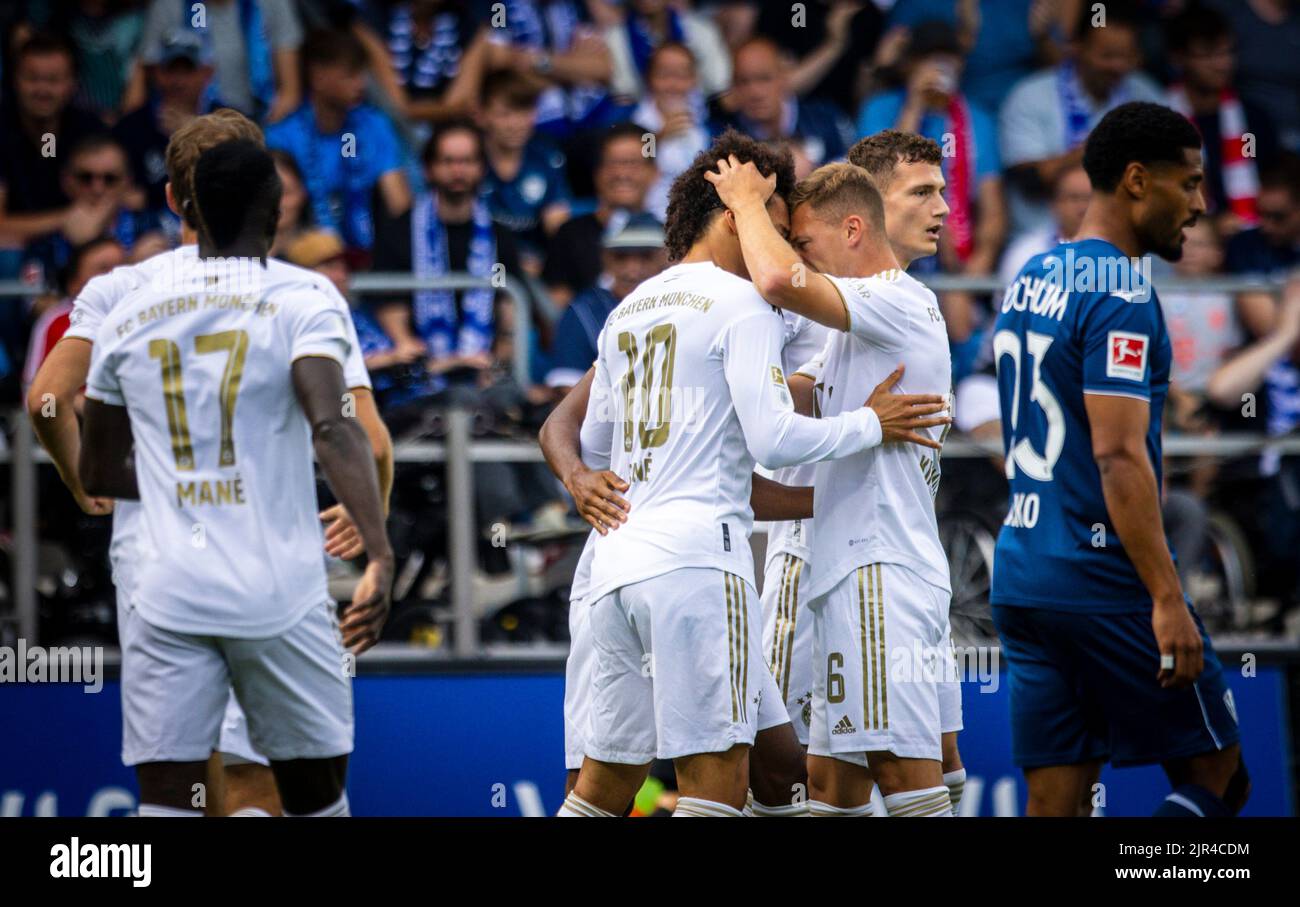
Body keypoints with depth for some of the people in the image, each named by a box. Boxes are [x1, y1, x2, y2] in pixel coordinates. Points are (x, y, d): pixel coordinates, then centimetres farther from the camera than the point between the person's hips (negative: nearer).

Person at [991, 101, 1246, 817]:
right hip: (1106, 588, -8)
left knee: (1054, 802, 5)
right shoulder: (1120, 294, -13)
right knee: (1215, 774, 4)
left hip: (1022, 579, 8)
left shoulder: (1029, 281, 15)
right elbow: (1118, 457, -21)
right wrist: (1167, 599, -23)